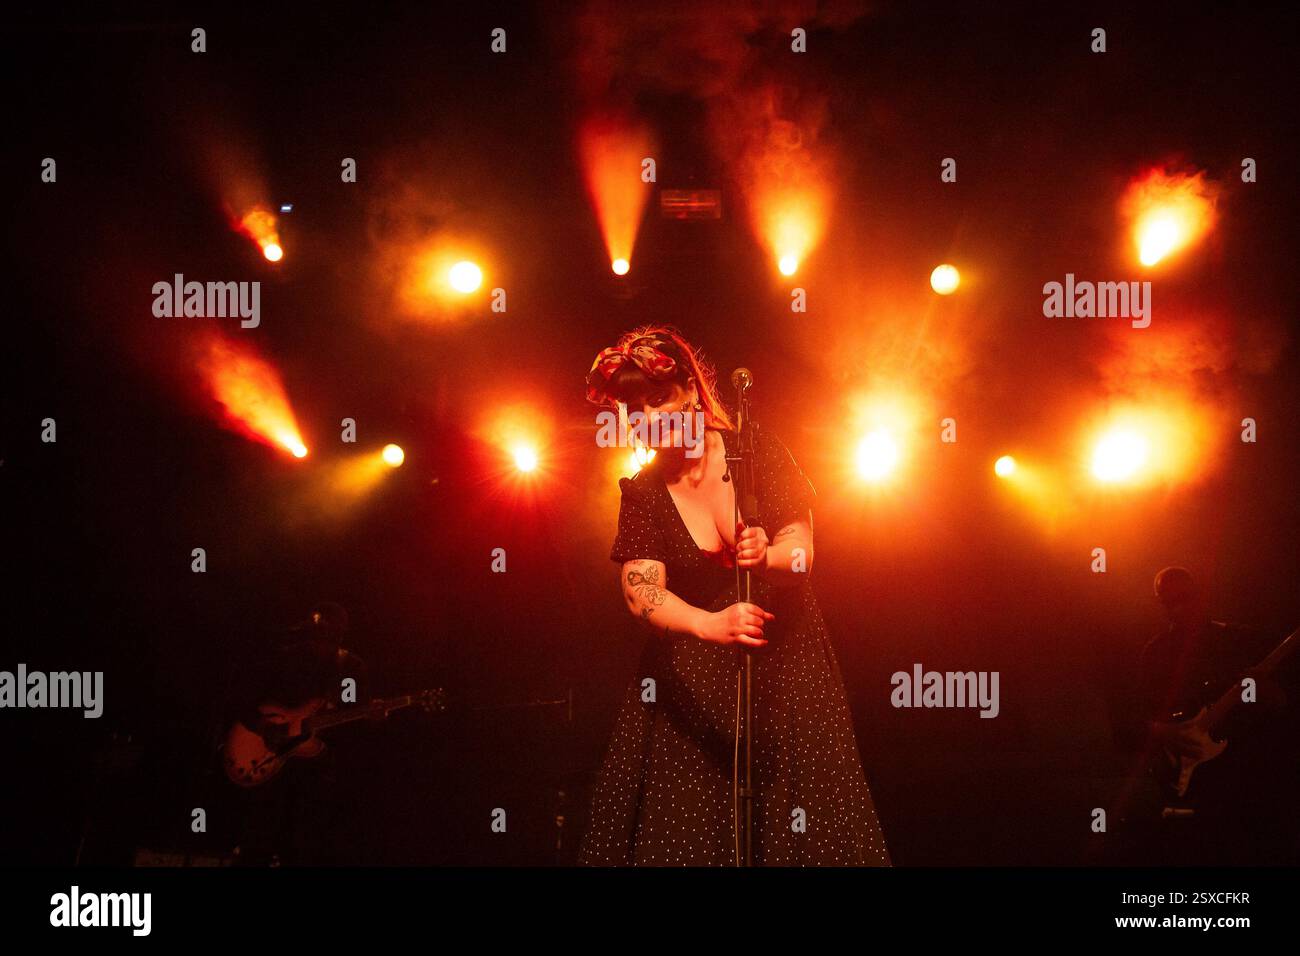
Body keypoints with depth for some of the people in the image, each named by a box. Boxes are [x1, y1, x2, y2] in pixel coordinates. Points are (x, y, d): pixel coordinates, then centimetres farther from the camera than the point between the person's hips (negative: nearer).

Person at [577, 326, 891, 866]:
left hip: (784, 661, 0)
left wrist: (766, 556, -35)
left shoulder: (759, 455, -4)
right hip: (693, 679, 0)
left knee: (804, 823, -4)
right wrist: (711, 625, -37)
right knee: (682, 830, -6)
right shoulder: (642, 493, -4)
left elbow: (802, 548, -9)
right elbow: (641, 591, -17)